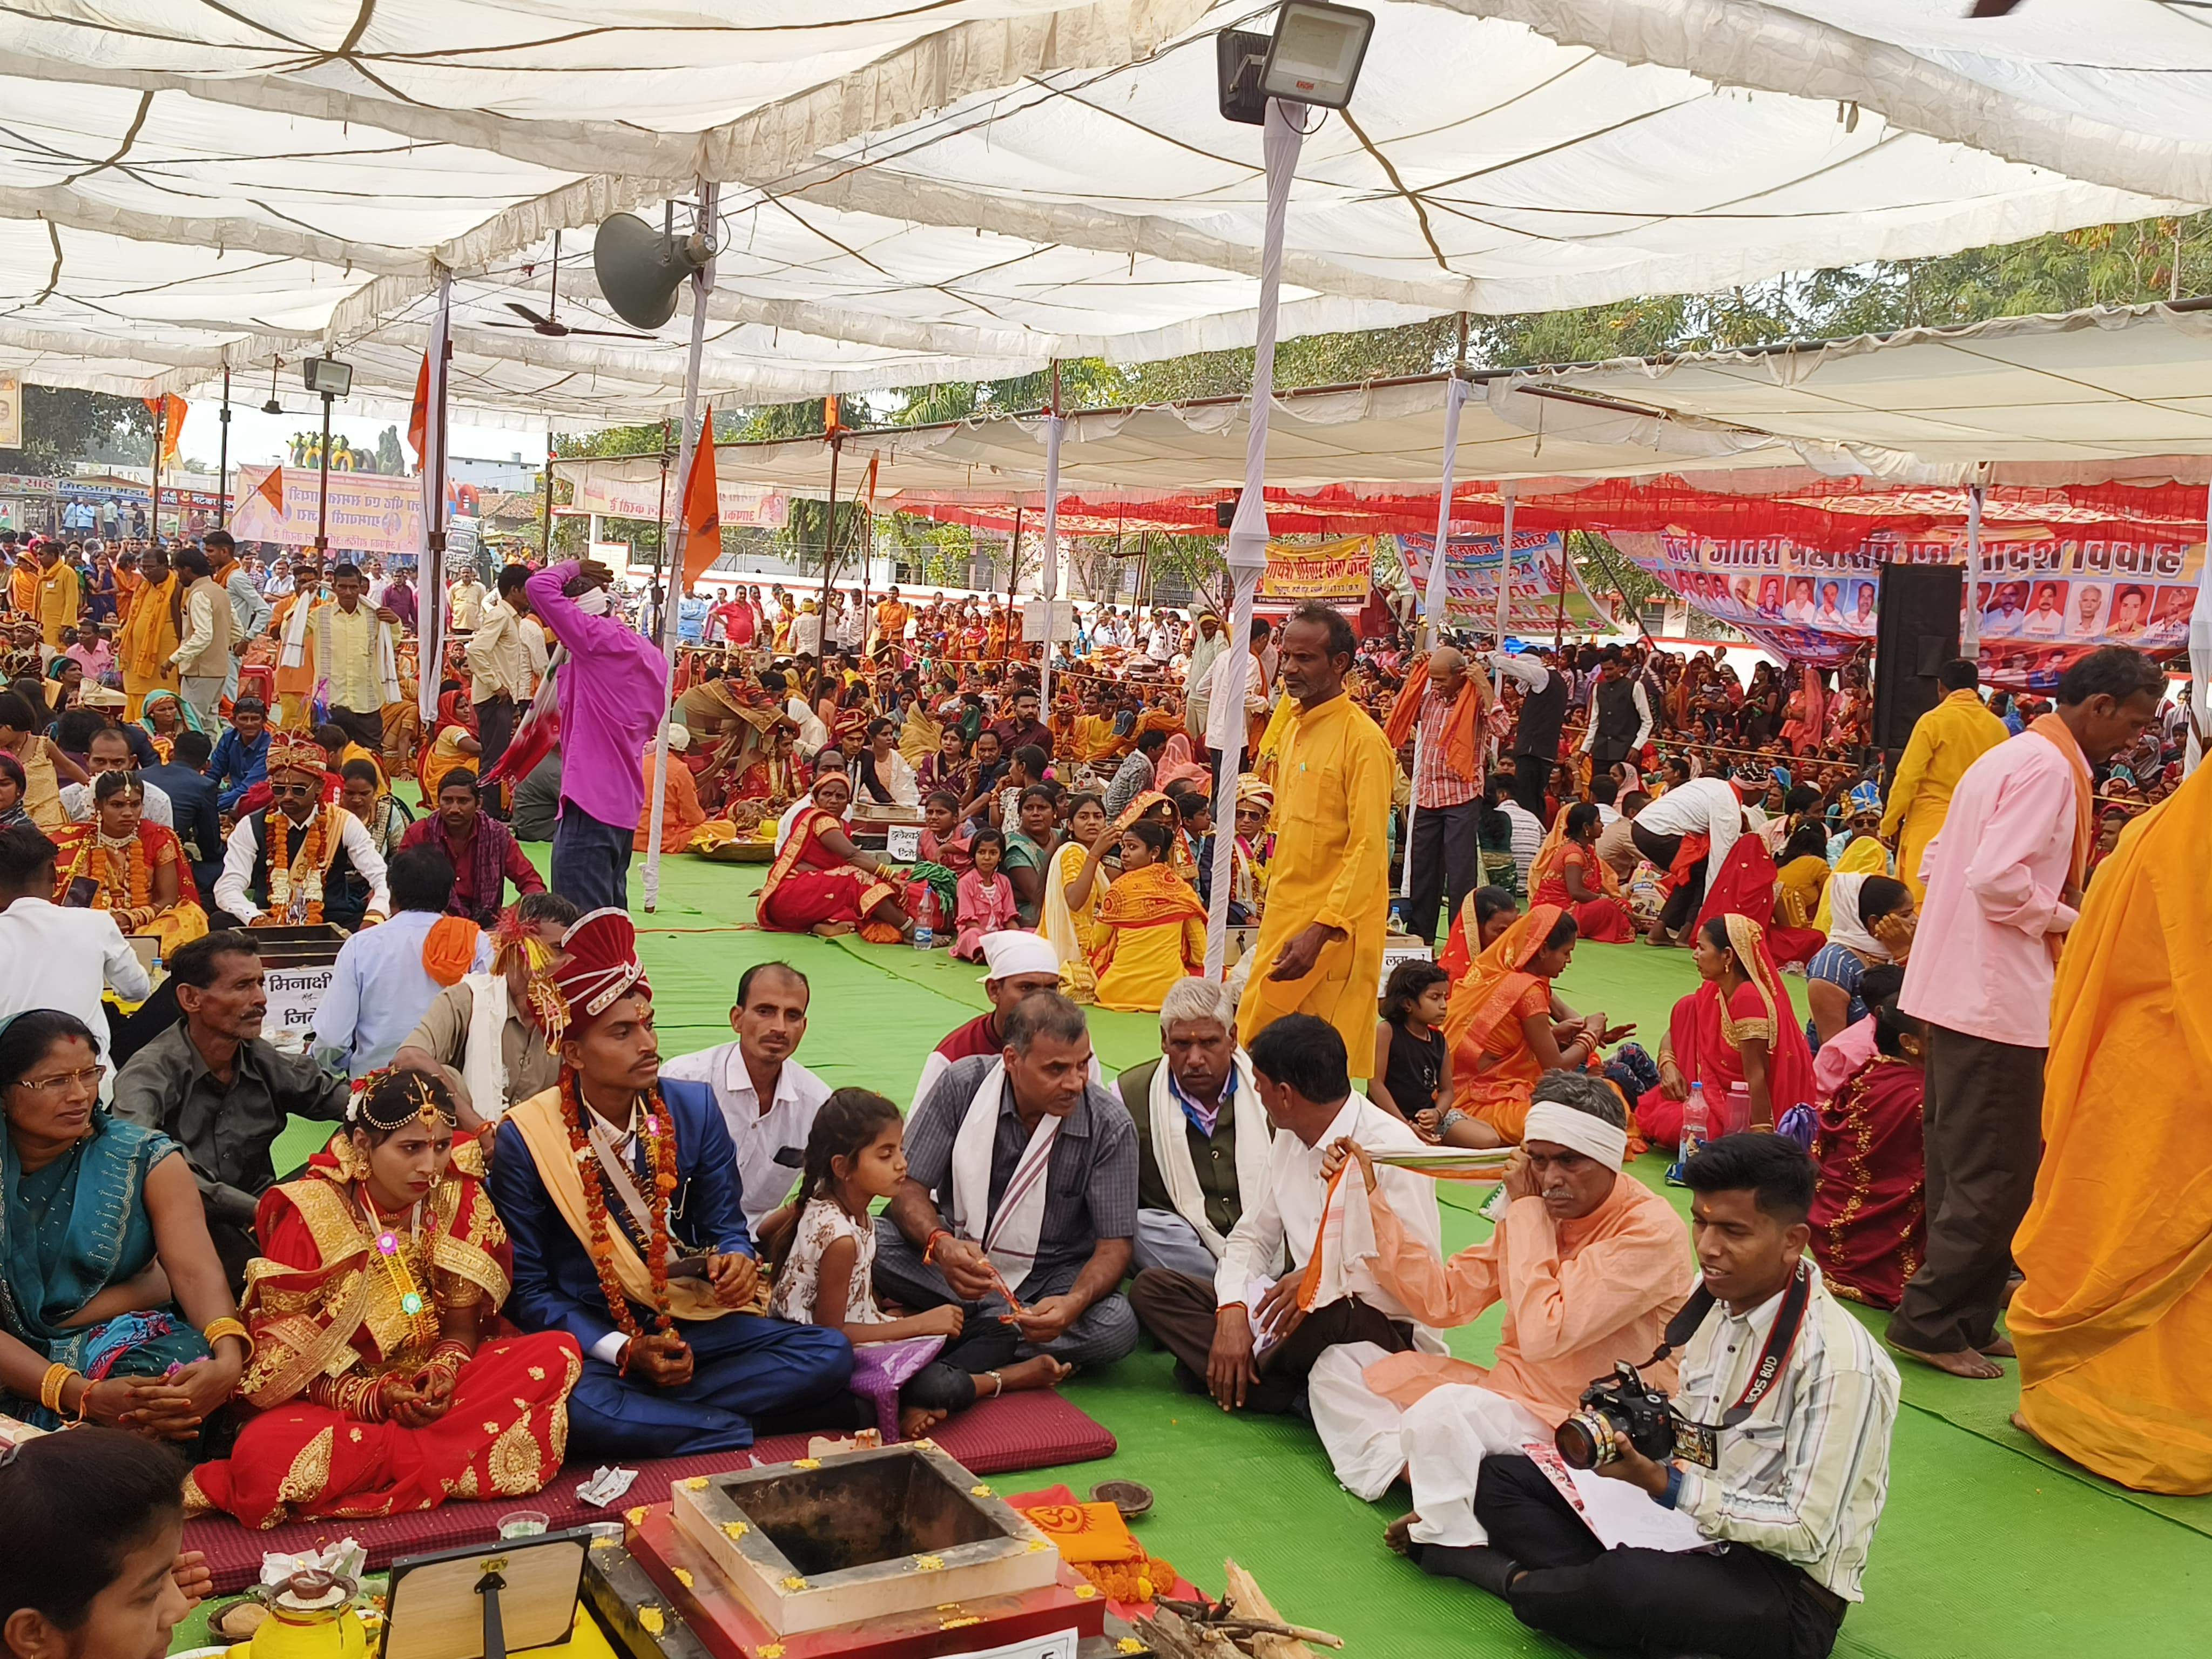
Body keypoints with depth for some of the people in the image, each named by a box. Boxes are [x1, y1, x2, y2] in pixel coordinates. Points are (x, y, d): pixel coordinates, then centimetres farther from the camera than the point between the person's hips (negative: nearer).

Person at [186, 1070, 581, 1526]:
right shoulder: (311, 1214, -10)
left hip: (431, 1397, 4)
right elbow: (281, 1350, -7)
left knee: (558, 1353, -21)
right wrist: (367, 1399, -21)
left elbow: (462, 1327, 5)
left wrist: (444, 1372, -18)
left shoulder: (460, 1203, -1)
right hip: (330, 1399, -3)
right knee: (265, 1455, -38)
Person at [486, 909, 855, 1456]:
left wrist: (738, 1260, -18)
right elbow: (528, 1288, -5)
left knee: (829, 1354, -17)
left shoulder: (693, 1108, 1)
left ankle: (639, 1411, -17)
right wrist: (624, 1352, -18)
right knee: (567, 1405, -38)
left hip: (692, 1323, 4)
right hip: (589, 1340, -4)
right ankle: (730, 1432, -17)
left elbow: (725, 1225, 8)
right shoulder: (525, 1139, -9)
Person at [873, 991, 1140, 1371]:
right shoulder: (963, 1085, -13)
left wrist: (1075, 1303, -35)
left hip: (1052, 1275, 0)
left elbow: (1114, 1243, -12)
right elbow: (908, 1187, -11)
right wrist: (941, 1244, -34)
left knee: (1117, 1326, -32)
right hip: (960, 1256, 1)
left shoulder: (1110, 1127, -14)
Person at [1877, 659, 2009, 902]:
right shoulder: (1997, 727, 4)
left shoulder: (1933, 721, -7)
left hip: (1930, 828, -4)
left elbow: (1907, 778, -7)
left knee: (1922, 901, -2)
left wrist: (1889, 824, 1)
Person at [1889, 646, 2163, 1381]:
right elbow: (1997, 877, -25)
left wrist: (2049, 914, 14)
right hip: (1997, 1000, -10)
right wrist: (2067, 918, -9)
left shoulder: (2010, 757, 18)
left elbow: (1935, 863, 18)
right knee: (1997, 1175, -3)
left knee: (1967, 1169, 15)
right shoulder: (2049, 768, -14)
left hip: (1959, 991, 10)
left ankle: (1958, 1318, 24)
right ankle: (1930, 1321, 3)